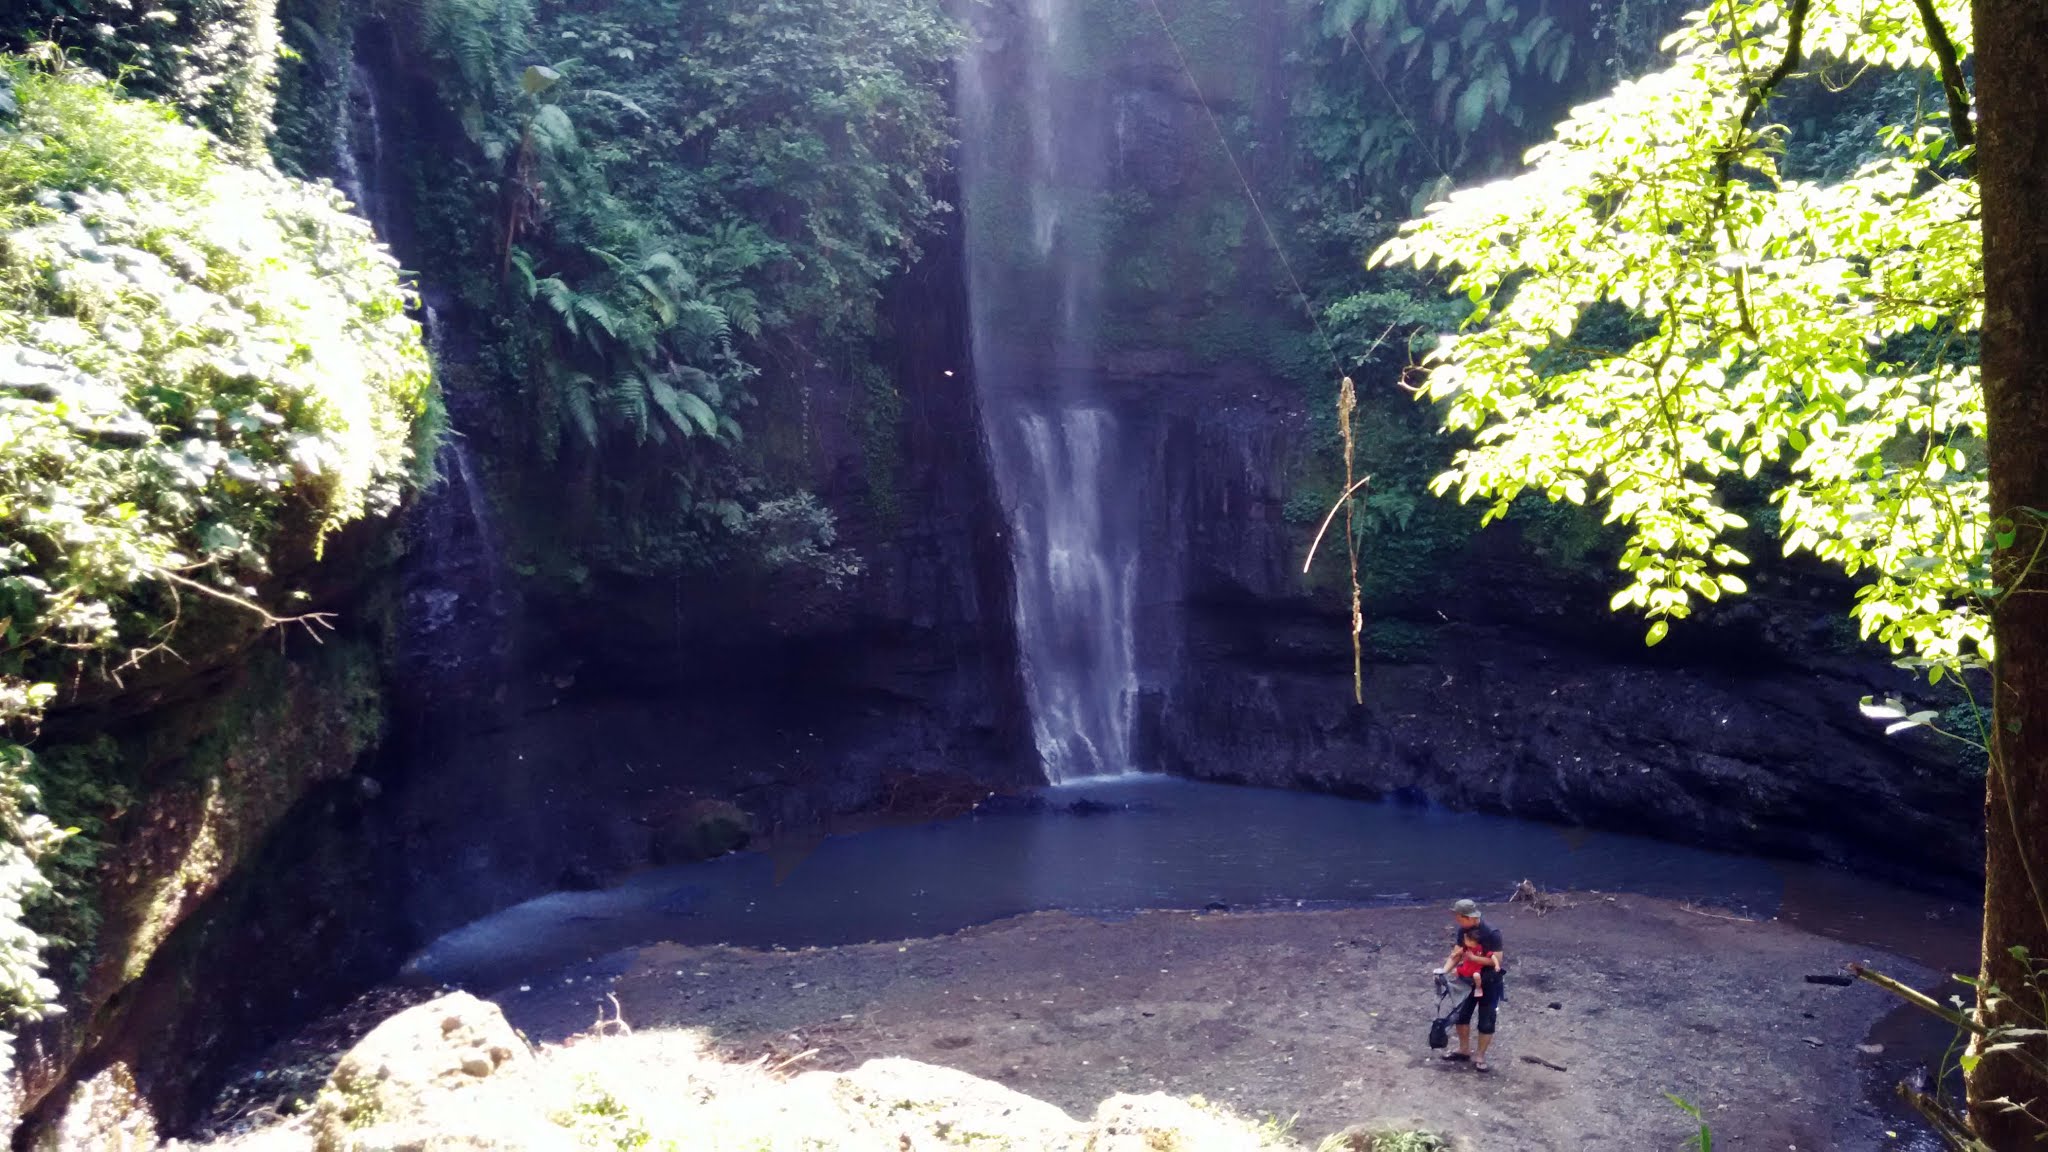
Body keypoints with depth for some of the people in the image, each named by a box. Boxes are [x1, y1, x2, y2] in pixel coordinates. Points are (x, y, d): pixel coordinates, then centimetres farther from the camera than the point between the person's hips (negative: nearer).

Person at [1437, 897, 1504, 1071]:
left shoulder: (1491, 933, -27)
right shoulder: (1463, 930, -7)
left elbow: (1497, 960, -27)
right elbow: (1456, 955, -5)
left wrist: (1472, 957, -26)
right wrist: (1443, 971, -20)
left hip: (1490, 981, -6)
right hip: (1470, 979, 7)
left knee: (1486, 1020, 3)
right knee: (1461, 1014, 13)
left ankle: (1480, 1056, 16)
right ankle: (1464, 1050, 29)